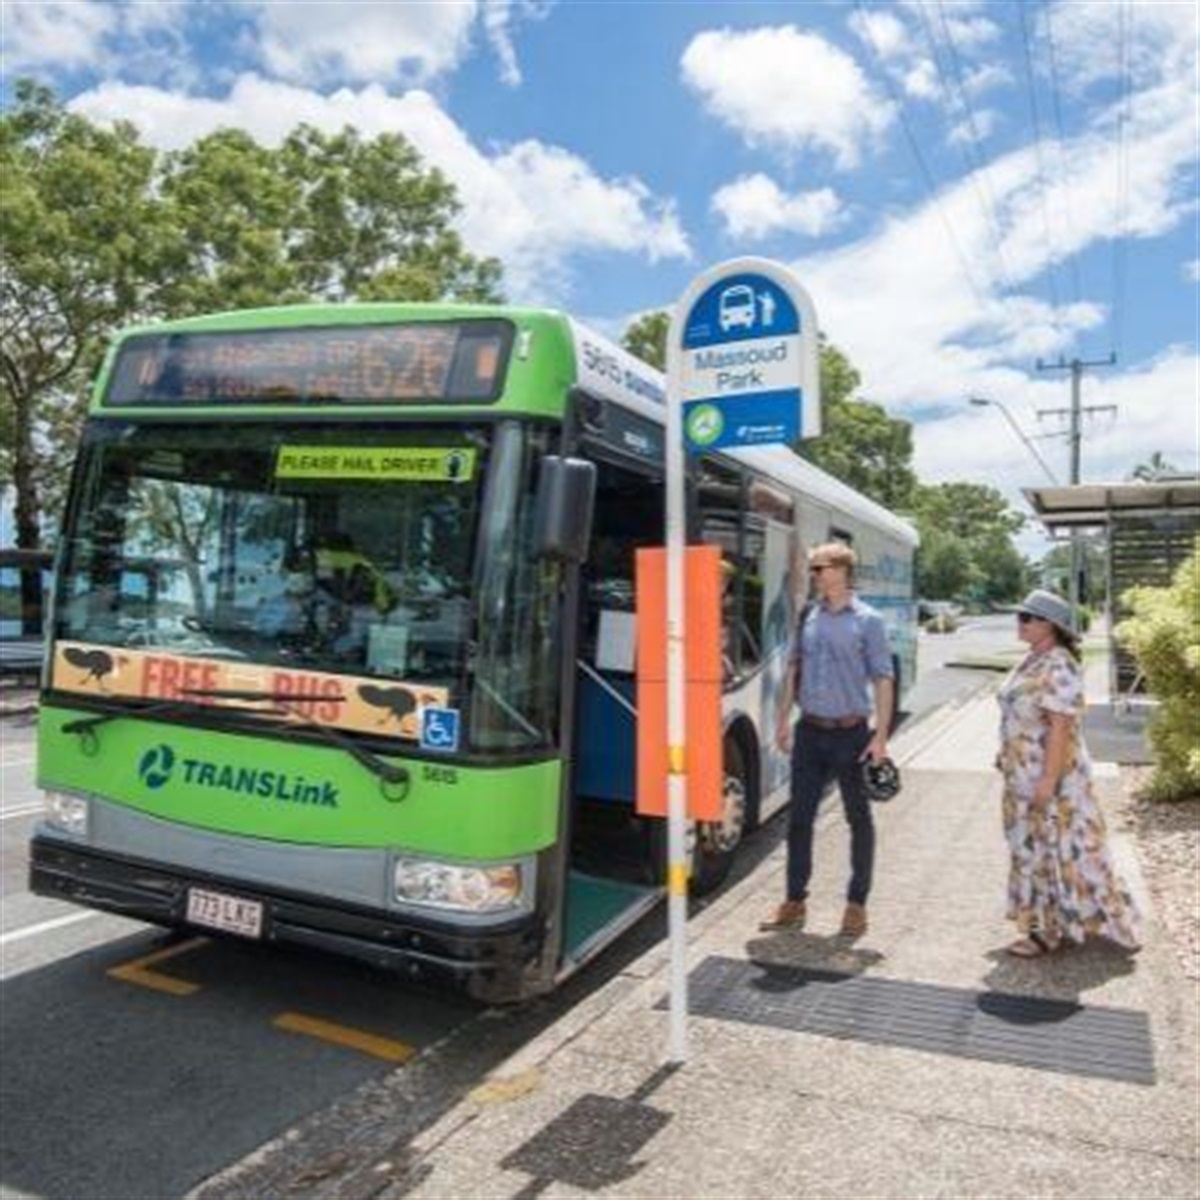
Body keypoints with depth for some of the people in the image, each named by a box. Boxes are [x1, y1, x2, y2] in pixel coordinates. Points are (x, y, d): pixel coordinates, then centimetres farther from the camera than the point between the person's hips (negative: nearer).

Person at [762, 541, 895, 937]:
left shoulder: (867, 620, -6)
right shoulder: (808, 615, 6)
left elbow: (883, 679, -7)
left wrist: (881, 734, -13)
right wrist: (784, 718, 10)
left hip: (850, 731, -4)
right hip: (809, 730, 4)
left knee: (858, 818, 8)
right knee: (799, 816, 8)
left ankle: (857, 904, 21)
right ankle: (795, 901, 19)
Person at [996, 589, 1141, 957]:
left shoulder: (1059, 667, -19)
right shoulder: (1032, 661, 9)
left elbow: (1060, 726, -23)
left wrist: (1049, 779, -24)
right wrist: (1007, 755, 18)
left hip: (1050, 775, -10)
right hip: (1025, 775, 10)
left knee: (1059, 849, 3)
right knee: (1034, 849, 16)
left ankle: (1049, 930, 13)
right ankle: (1046, 925, 27)